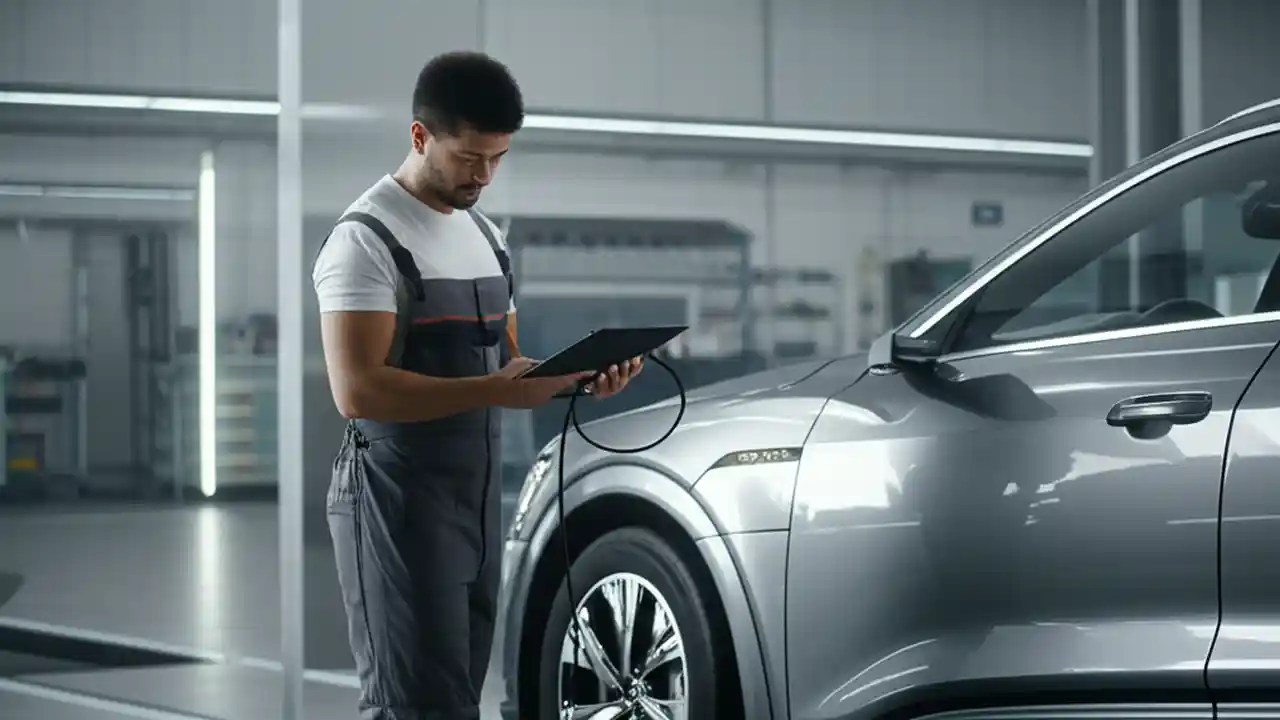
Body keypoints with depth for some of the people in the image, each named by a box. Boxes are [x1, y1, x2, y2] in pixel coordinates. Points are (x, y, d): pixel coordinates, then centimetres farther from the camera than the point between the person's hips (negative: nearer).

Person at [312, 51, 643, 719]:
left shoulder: (485, 234, 16)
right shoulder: (368, 238, -11)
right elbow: (358, 389, -22)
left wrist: (580, 376, 0)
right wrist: (495, 390, -28)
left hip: (477, 500, 8)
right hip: (399, 504, -8)